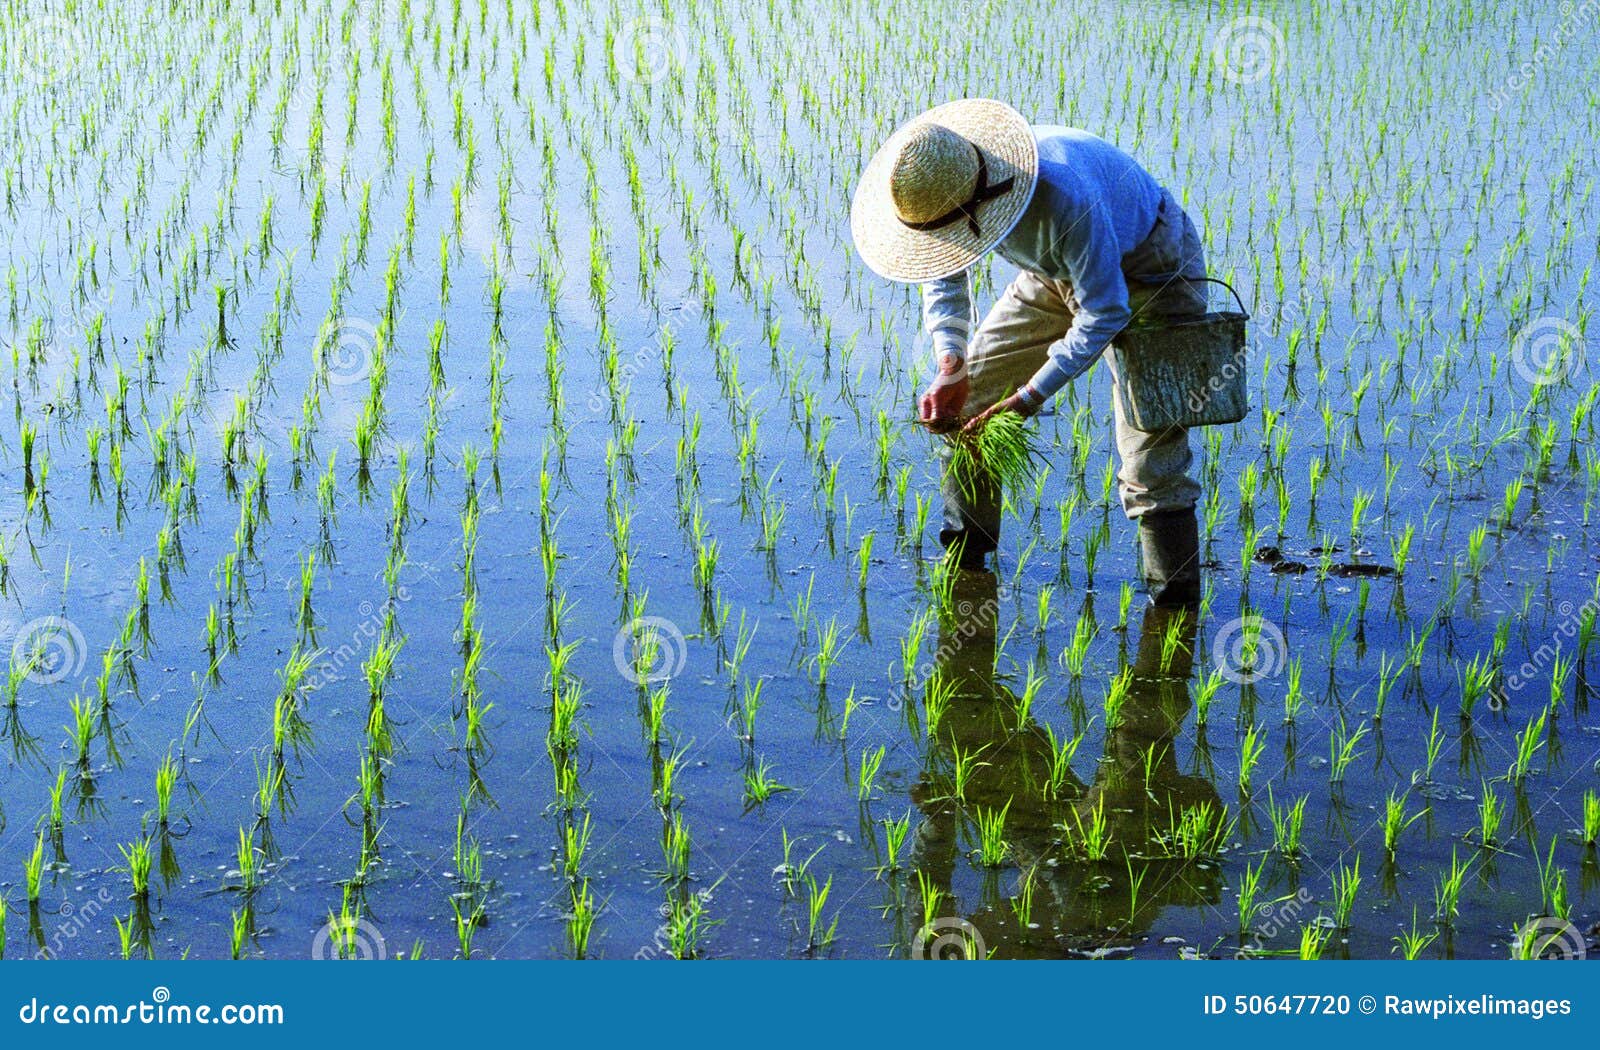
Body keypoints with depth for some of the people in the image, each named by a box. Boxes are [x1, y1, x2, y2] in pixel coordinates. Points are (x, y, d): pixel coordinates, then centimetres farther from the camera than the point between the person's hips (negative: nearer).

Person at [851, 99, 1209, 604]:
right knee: (969, 389, 5)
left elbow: (1104, 313, -33)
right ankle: (963, 555, 21)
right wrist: (950, 367, -17)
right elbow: (945, 277, -1)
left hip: (1151, 272, -7)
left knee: (1151, 457, -16)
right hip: (1059, 272, 7)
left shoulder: (1064, 195, -43)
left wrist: (1027, 400, -33)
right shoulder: (946, 186, -20)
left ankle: (1176, 603, -5)